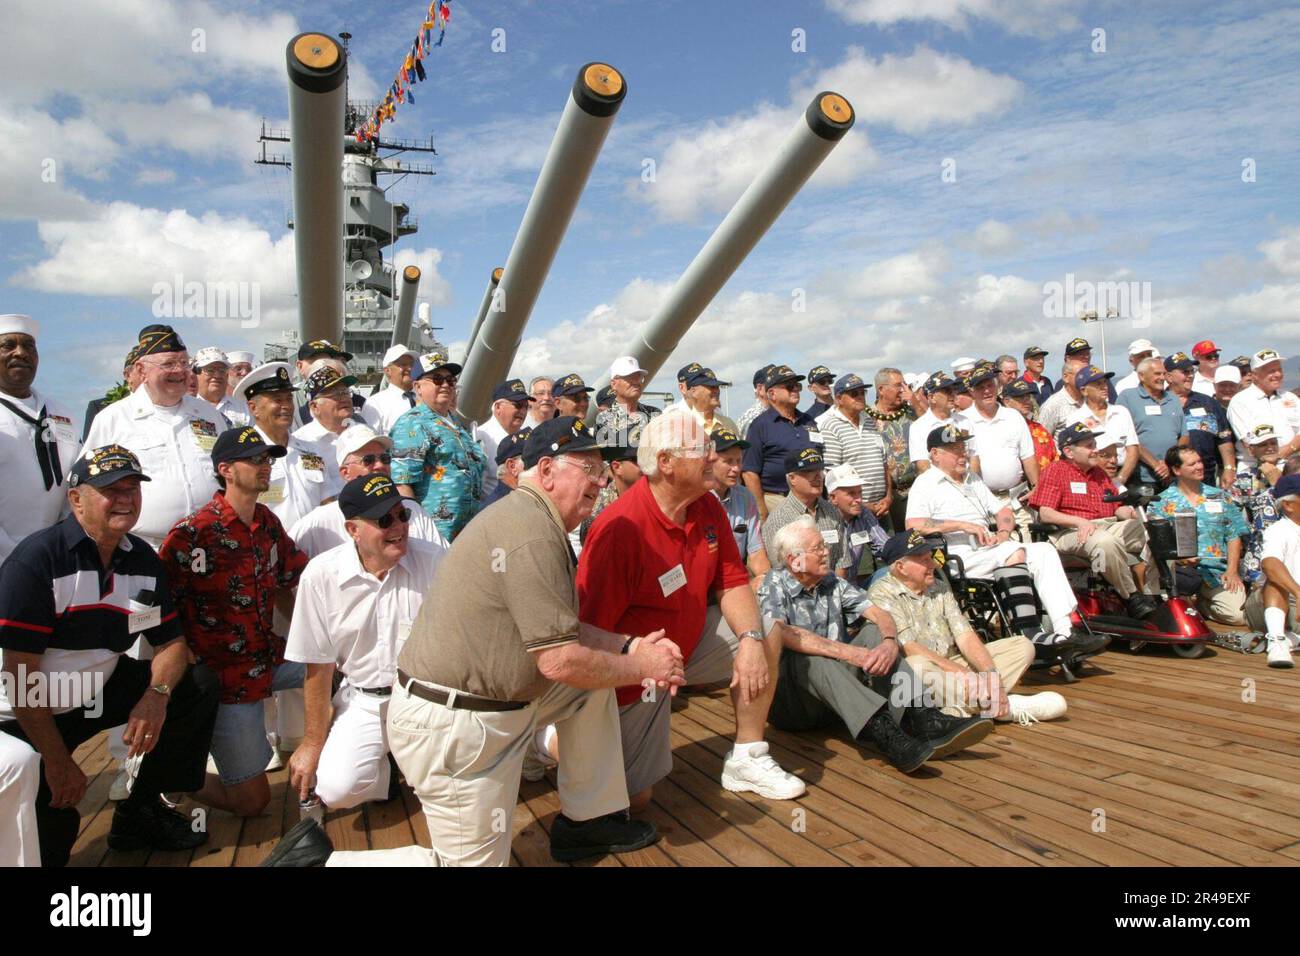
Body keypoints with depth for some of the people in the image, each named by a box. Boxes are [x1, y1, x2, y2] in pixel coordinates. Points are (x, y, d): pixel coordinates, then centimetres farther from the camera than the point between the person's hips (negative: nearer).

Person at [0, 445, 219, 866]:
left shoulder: (143, 559, -2)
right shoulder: (37, 557, -21)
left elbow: (170, 642, 3)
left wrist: (156, 695, -19)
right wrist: (57, 760, -19)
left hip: (101, 690, 6)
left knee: (198, 690, -5)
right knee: (47, 841, -15)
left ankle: (140, 810, 6)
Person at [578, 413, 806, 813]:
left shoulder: (707, 507, -6)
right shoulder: (620, 529, -31)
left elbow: (732, 582, 0)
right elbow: (587, 631, -29)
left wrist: (750, 639, -17)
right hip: (633, 671, -7)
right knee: (633, 797, -1)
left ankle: (747, 759, 10)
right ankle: (555, 741, 25)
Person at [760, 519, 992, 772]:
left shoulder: (833, 583, 11)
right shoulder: (774, 586, -5)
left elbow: (879, 614, 0)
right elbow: (782, 634, -26)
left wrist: (890, 643, -23)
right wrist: (847, 652, -31)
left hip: (838, 696, 5)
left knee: (874, 634, -13)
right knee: (808, 658, -33)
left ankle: (924, 720, -30)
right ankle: (887, 737, -48)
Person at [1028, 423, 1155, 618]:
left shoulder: (1099, 472, 25)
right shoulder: (1056, 470, 3)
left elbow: (1116, 507, 23)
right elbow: (1045, 514, -8)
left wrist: (1127, 512, -2)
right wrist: (1080, 522, -21)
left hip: (1109, 526, 7)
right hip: (1072, 533, -7)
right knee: (1106, 542, -36)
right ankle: (1132, 597, -23)